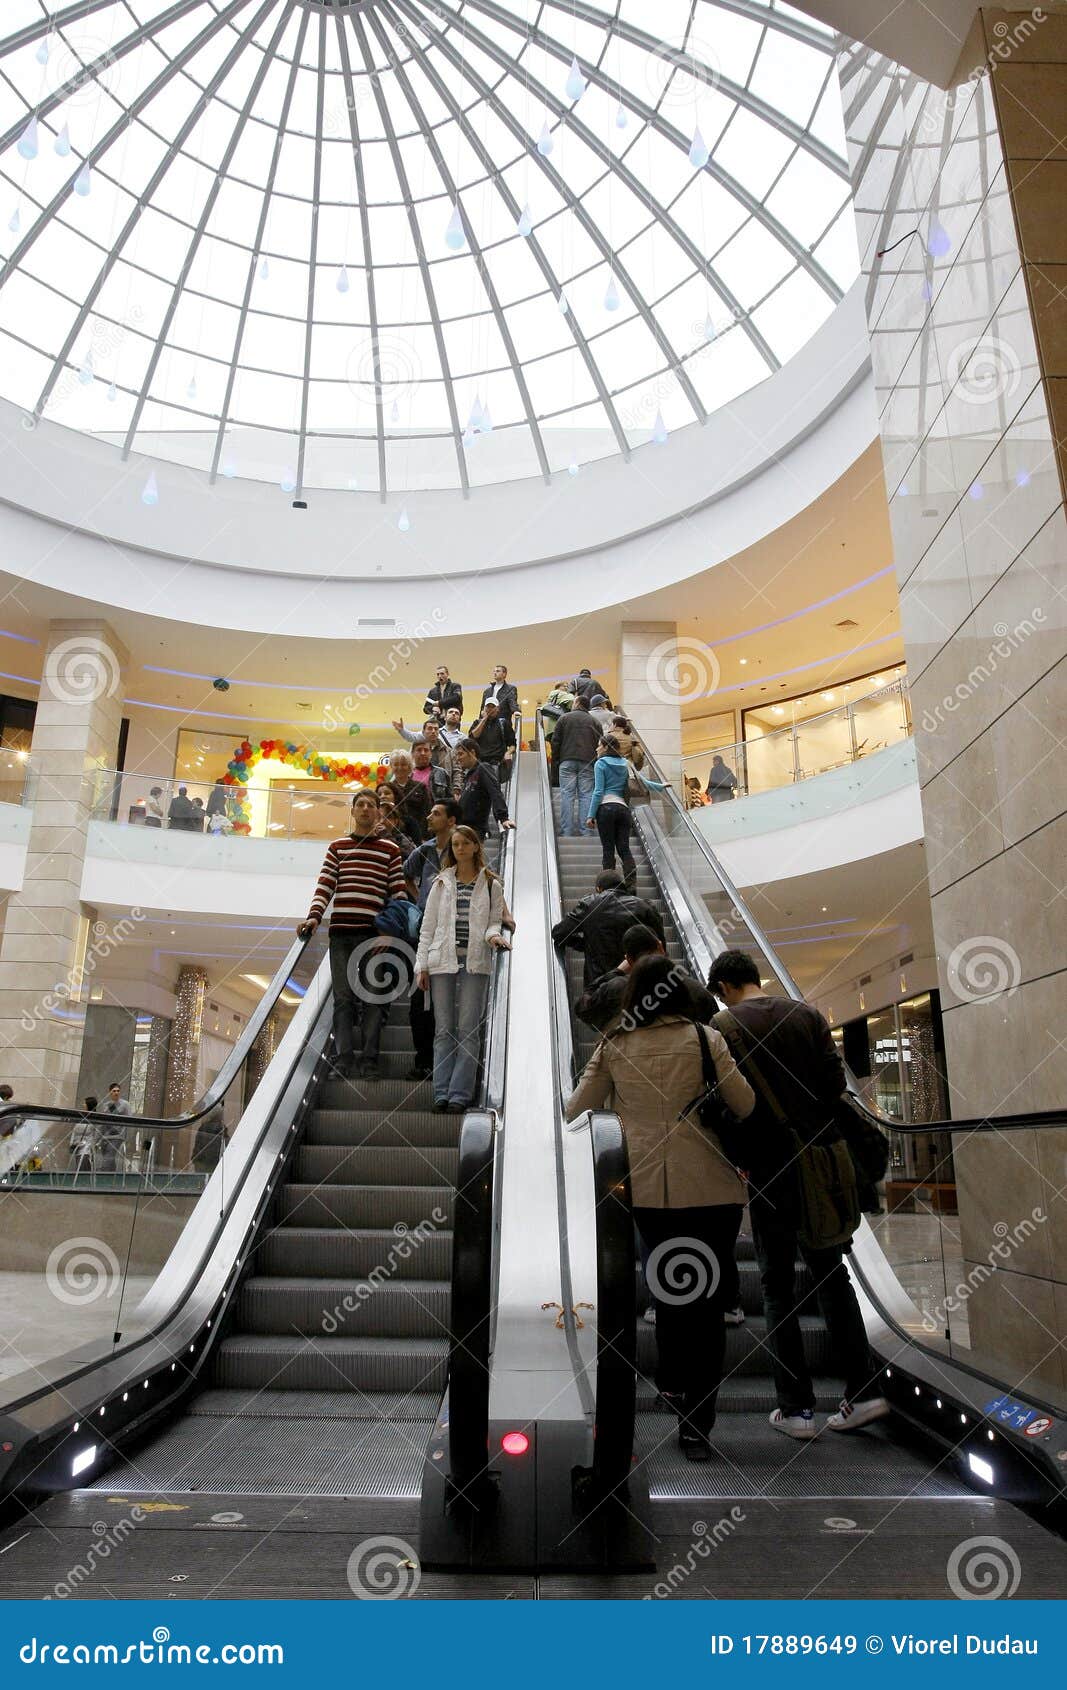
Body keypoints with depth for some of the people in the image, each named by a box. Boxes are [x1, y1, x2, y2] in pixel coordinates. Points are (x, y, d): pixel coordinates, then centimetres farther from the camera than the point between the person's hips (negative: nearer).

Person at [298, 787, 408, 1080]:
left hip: (374, 934, -1)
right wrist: (313, 916, -7)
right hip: (341, 933, 1)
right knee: (343, 997, 0)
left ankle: (369, 1061, 2)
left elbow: (399, 893, 4)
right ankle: (342, 1061, 0)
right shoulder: (337, 847, 16)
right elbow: (325, 886, 8)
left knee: (373, 998, -2)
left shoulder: (390, 850, 10)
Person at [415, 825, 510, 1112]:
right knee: (444, 1029, 3)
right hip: (443, 962, 1)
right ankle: (442, 1092, 6)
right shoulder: (441, 883, 10)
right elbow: (428, 926, 9)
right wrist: (422, 966, 3)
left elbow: (494, 922, 12)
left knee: (468, 1029, -4)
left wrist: (493, 935, -13)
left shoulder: (491, 885, 8)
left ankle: (460, 1093, -1)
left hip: (475, 962, -1)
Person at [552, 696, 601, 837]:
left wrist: (555, 759, 12)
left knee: (567, 794, -3)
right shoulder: (593, 721, 14)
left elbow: (555, 741, 5)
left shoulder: (564, 718, 9)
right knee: (586, 795, 1)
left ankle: (567, 831, -10)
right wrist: (596, 761, 17)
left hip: (567, 761, -1)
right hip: (587, 762, 1)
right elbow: (599, 743, 11)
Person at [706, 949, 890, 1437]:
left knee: (778, 1286, 7)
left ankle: (796, 1408, 10)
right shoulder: (807, 1015, 5)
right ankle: (863, 1391, 14)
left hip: (768, 1168, -4)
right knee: (831, 1274, 16)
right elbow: (835, 1081, 1)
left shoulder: (726, 1025, -8)